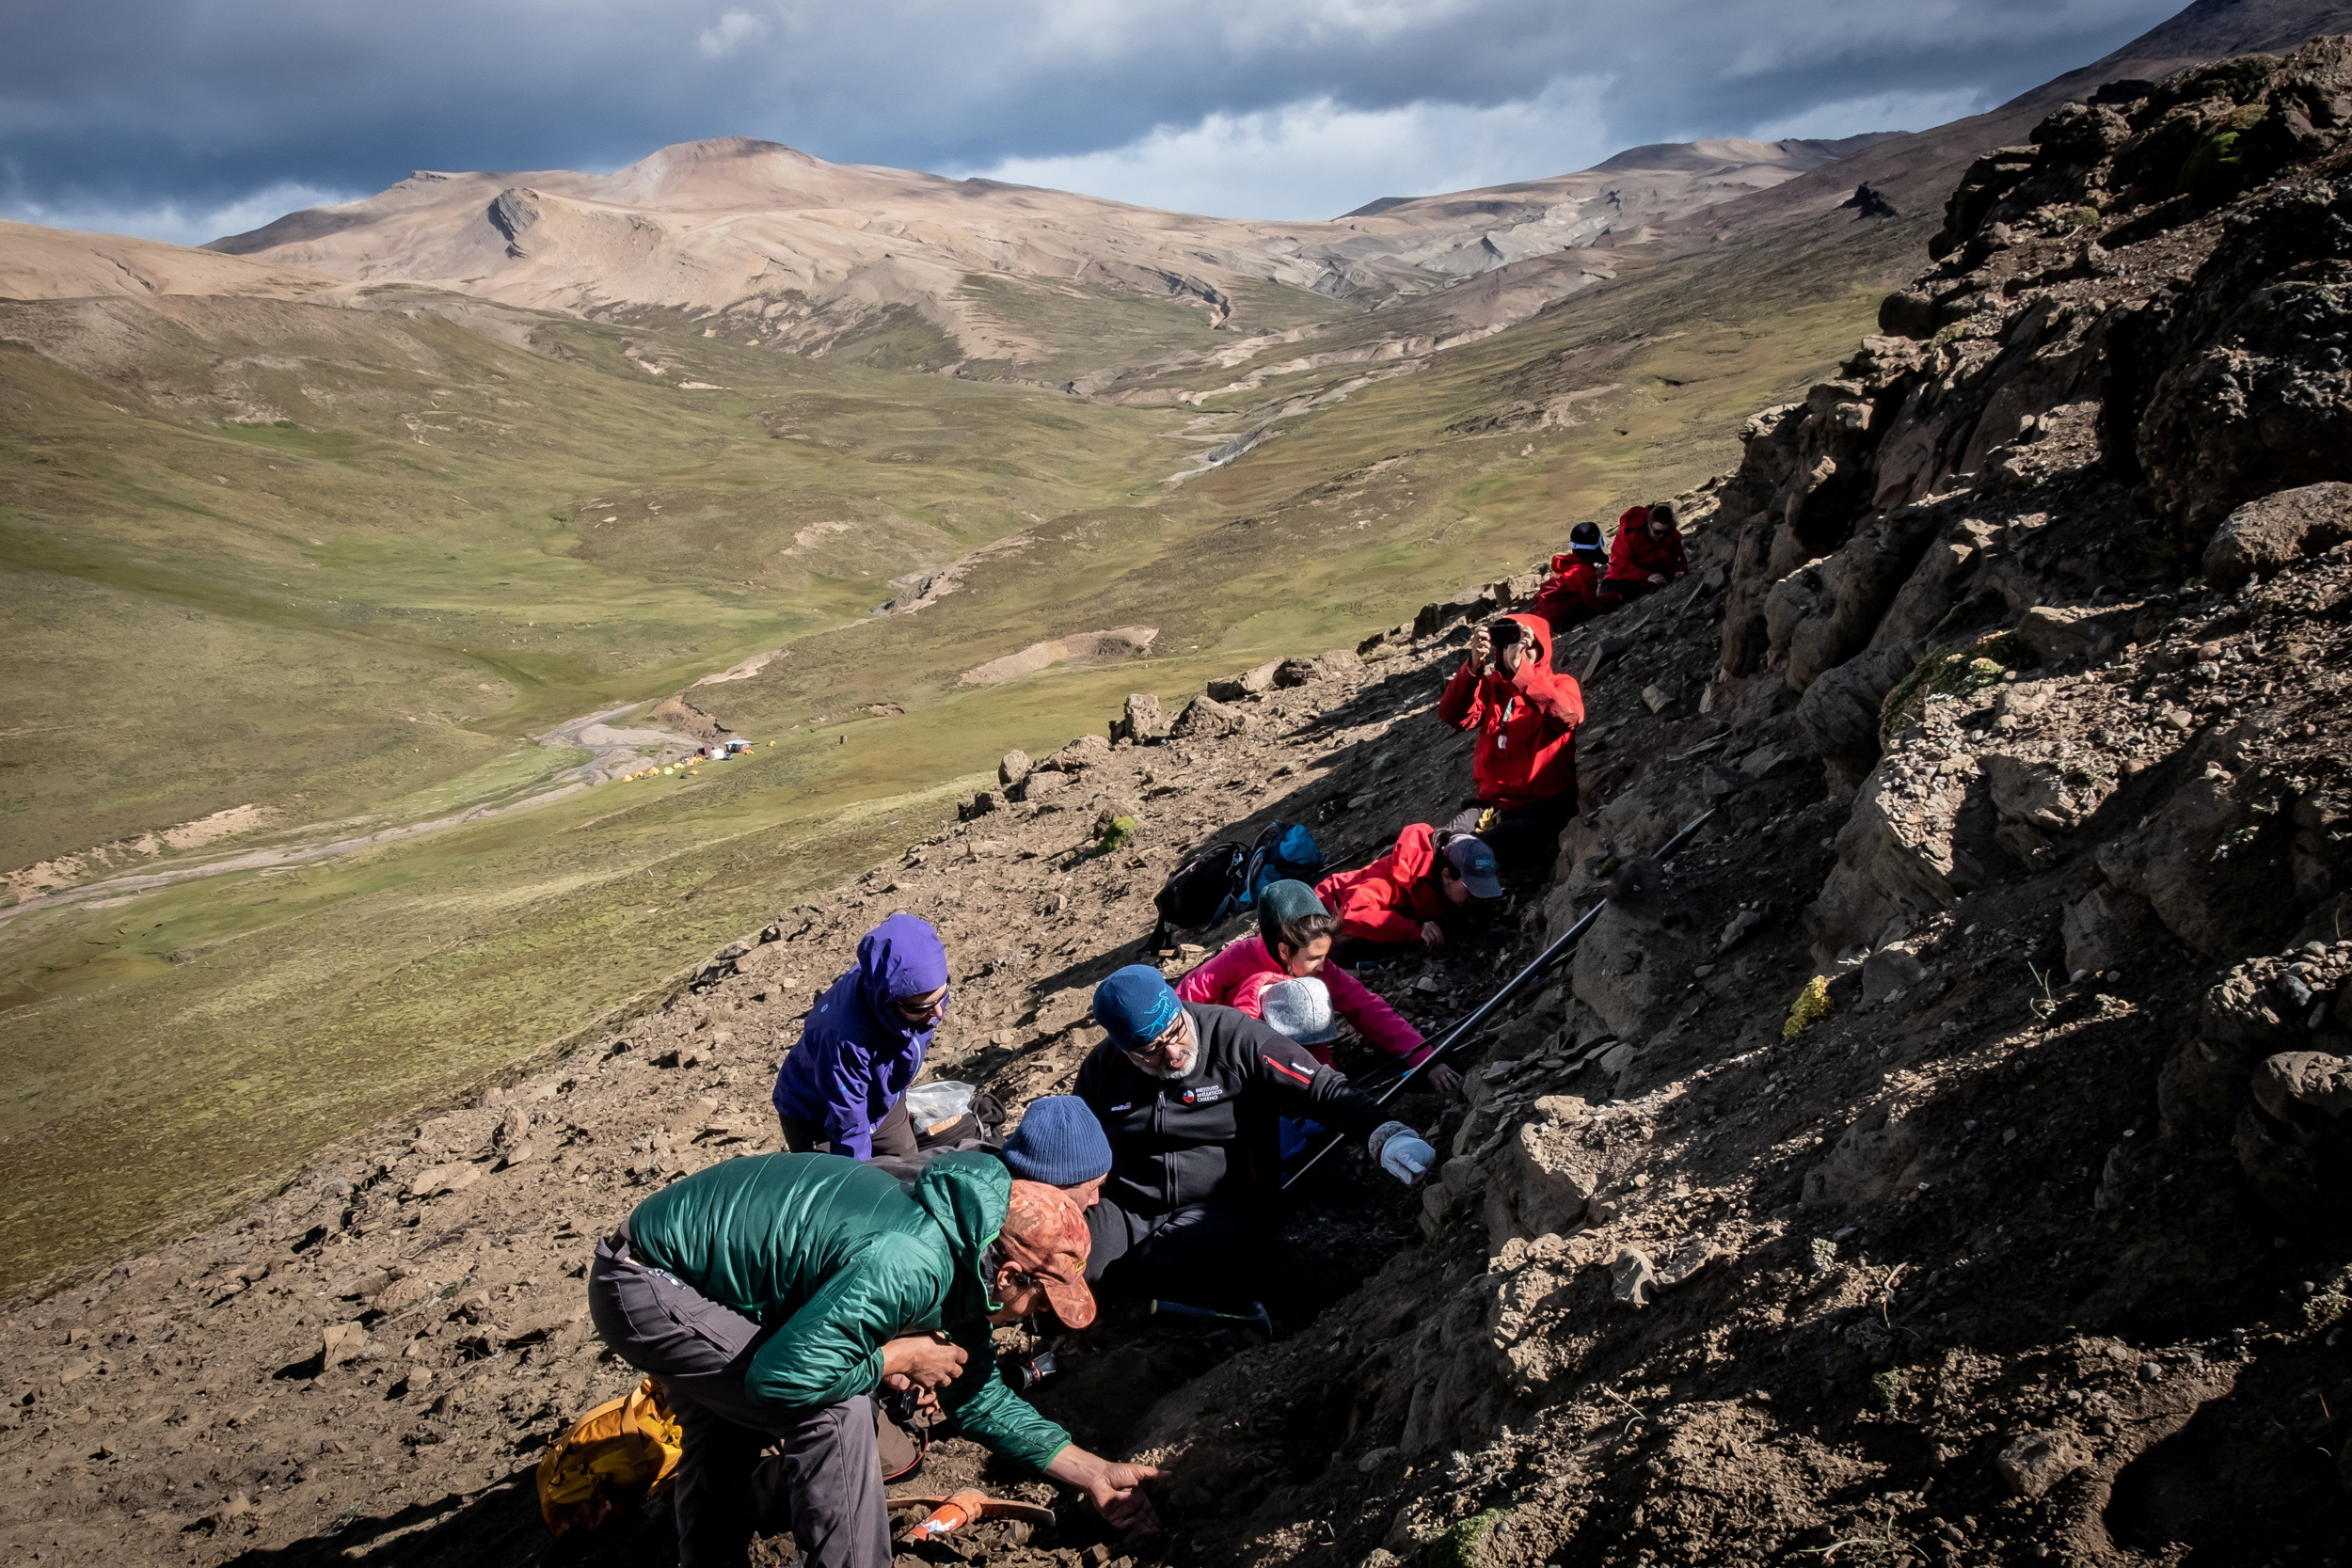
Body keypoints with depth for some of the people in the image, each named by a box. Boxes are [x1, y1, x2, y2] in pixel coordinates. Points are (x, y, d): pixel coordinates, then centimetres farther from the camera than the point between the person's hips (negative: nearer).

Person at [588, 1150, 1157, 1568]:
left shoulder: (956, 1252, 1)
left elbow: (976, 1392, 10)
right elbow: (778, 1373, -31)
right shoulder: (908, 1267, -30)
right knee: (836, 1410, -15)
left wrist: (1093, 1474, 9)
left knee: (729, 1416, 30)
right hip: (642, 1291, -10)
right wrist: (899, 1356, -17)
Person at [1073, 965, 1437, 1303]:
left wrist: (1380, 1133, -27)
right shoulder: (1100, 1068, 3)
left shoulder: (1235, 1037, -9)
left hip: (1222, 1208, -2)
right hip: (1126, 1210, 3)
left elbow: (1323, 1088, -11)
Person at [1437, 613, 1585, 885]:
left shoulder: (1561, 686, 6)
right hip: (1490, 803, 3)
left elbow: (1567, 716, -20)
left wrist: (1520, 669, -27)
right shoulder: (1490, 686, 15)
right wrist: (1474, 665, -21)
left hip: (1542, 807, -3)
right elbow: (1455, 716, -6)